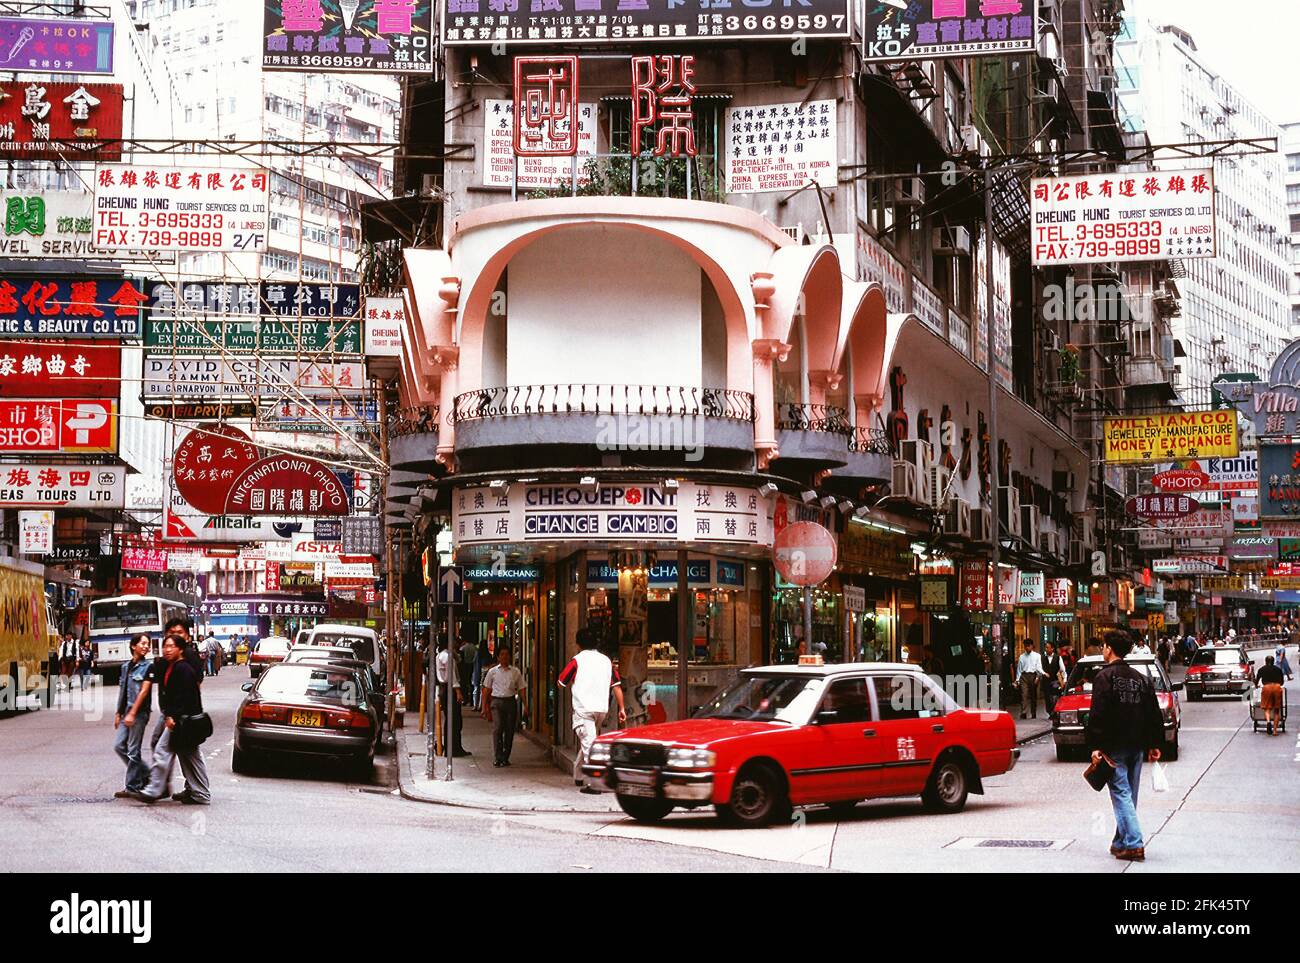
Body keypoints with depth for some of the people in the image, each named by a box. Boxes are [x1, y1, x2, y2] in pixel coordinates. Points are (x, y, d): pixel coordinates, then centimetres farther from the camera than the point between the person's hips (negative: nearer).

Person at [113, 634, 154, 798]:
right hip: (126, 713, 7)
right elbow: (122, 692, 17)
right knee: (118, 746, 5)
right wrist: (118, 713, 13)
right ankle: (146, 775, 16)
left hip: (139, 713, -7)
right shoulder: (126, 667, 14)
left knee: (133, 750, -4)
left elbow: (143, 691, -12)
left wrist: (132, 713, -17)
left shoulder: (148, 667, -5)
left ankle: (133, 787, 3)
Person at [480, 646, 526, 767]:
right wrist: (484, 707, 7)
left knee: (509, 730, 2)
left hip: (510, 701, 2)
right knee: (497, 729, -12)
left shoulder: (516, 672, 9)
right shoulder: (492, 671, 7)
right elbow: (486, 690, 11)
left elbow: (521, 689, 9)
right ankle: (497, 757, -11)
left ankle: (505, 757, 13)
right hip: (496, 702, -1)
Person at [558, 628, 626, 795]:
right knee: (586, 742, 22)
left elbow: (561, 683, 1)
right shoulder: (606, 660, 10)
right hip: (602, 708, 5)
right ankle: (579, 776, 34)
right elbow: (617, 685, 8)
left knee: (589, 744, -9)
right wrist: (622, 708, 11)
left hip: (583, 708, -5)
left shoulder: (577, 660, -3)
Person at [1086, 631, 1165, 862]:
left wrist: (1096, 745, -17)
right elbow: (1154, 714, 14)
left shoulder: (1105, 677, -9)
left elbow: (1098, 715, -17)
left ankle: (1133, 844, -15)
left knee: (1121, 794, -6)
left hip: (1114, 746, -7)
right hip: (1137, 746, 7)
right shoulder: (1141, 678, 13)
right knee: (1129, 795, 14)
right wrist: (1154, 744, 17)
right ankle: (1121, 842, 22)